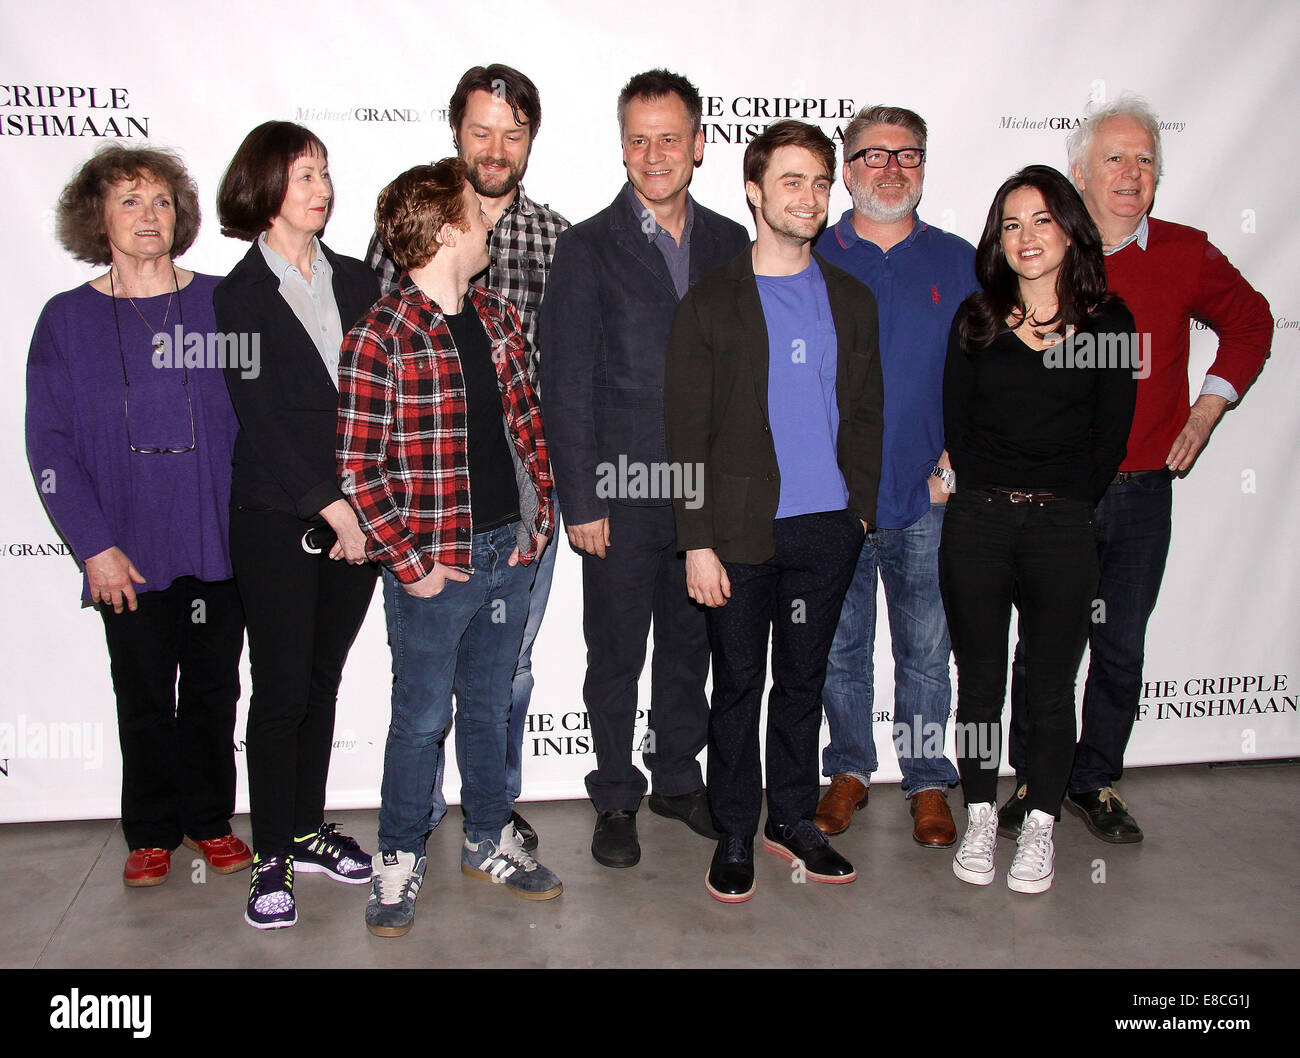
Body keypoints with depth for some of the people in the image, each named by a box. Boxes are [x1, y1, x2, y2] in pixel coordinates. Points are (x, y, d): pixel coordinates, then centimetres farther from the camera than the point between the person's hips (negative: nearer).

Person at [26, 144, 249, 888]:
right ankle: (151, 833, 29)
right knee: (144, 696, 10)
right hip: (129, 556, 0)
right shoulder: (68, 320, 2)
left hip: (220, 545, 0)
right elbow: (50, 444, 0)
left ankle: (210, 820, 29)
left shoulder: (218, 303, 1)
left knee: (214, 689, 11)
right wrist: (95, 545, -9)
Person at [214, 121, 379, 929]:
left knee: (323, 679, 13)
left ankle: (308, 830, 27)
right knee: (282, 687, 2)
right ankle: (272, 856, 15)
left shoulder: (357, 283, 10)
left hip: (356, 514, 4)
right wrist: (331, 506, -13)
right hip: (277, 520, -4)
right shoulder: (240, 295, -4)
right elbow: (261, 417, -10)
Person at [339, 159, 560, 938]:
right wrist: (410, 564, -14)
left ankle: (490, 842, 35)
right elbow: (358, 469, -14)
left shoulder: (499, 318, 7)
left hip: (509, 553, 6)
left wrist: (540, 516, 5)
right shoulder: (380, 339, -14)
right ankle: (400, 861, 27)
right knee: (422, 719, 8)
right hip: (434, 567, -6)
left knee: (490, 706, 18)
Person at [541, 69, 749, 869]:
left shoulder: (730, 244, 7)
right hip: (622, 497, -3)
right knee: (616, 656, 8)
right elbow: (567, 389, -6)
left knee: (691, 645, 16)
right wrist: (581, 501, -10)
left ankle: (678, 777, 35)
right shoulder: (588, 249, -4)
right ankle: (616, 798, 26)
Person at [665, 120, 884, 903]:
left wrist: (861, 508, 5)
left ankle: (794, 819, 29)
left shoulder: (852, 301, 10)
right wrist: (697, 542, -10)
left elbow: (867, 414, 14)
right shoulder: (711, 304, -2)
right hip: (741, 533, -3)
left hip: (828, 530, 3)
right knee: (738, 684, 7)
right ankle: (735, 833, 21)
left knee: (804, 679, 14)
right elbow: (688, 432, -5)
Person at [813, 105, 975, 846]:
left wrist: (961, 457, -3)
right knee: (840, 649, 10)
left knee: (927, 652, 7)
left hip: (928, 495, 0)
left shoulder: (959, 263, 7)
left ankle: (929, 782, 23)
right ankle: (849, 770, 27)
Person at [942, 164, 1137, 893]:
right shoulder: (977, 319, 7)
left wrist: (1068, 506, -1)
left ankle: (1041, 828, 22)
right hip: (978, 522, 1)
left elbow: (1110, 437, 3)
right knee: (979, 681, 9)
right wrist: (989, 498, 0)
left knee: (1051, 688, 7)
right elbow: (956, 422, 6)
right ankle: (981, 819, 24)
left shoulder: (1107, 323, 3)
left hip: (1064, 528, -1)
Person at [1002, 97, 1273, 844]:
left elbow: (1250, 320, 18)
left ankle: (1097, 782, 28)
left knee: (1121, 650, 11)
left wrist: (1210, 407, 9)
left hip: (1142, 494, 2)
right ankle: (1034, 779, 25)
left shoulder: (1186, 256, 1)